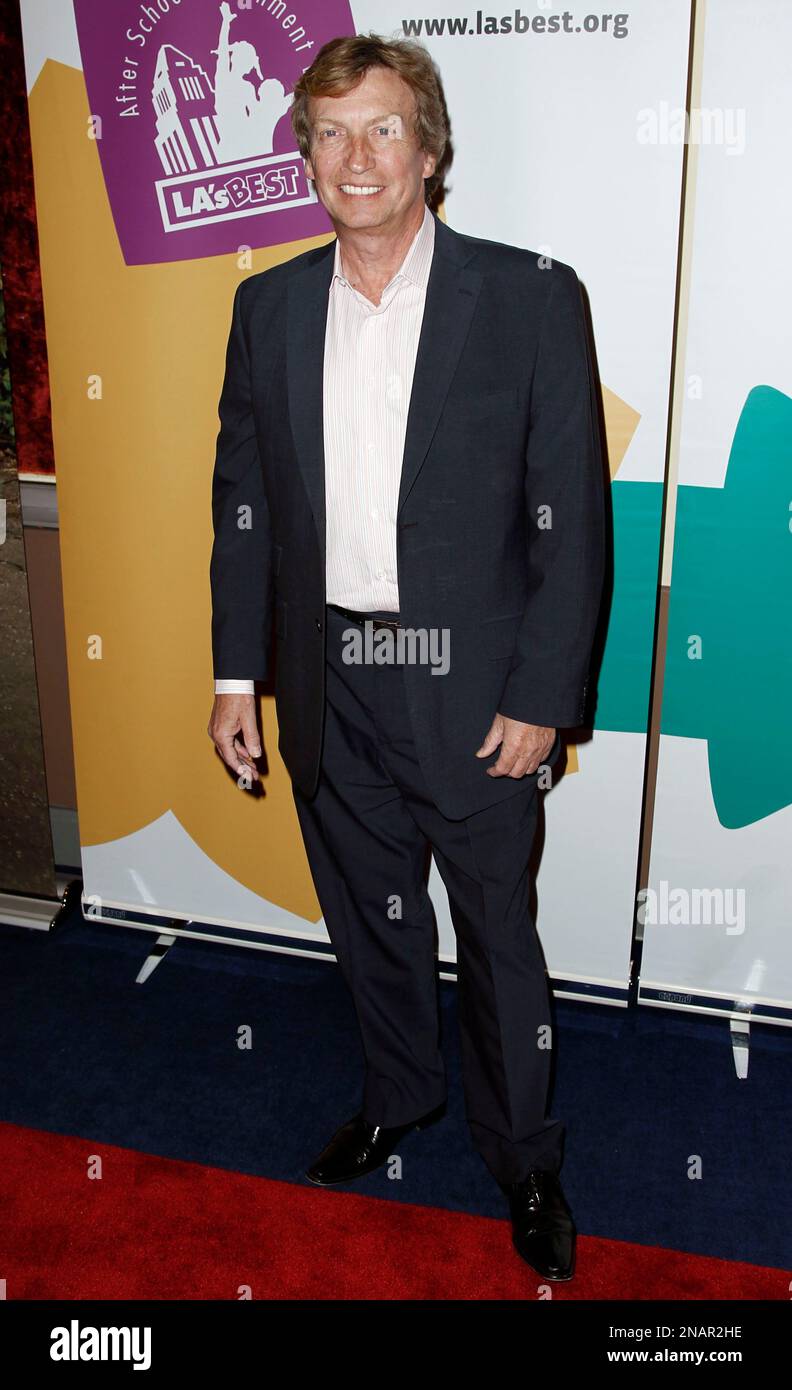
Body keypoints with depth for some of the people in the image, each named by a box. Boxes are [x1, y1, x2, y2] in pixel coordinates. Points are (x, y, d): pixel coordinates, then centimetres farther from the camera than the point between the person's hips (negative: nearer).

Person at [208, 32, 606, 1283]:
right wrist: (236, 673, 4)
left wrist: (540, 697, -12)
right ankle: (399, 1094, 47)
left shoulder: (529, 297, -8)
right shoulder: (269, 306, 4)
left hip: (474, 689, -3)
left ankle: (522, 1155, 36)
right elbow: (242, 500, 8)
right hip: (329, 686, 4)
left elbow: (570, 515, -9)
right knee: (369, 918, 20)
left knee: (498, 935, 12)